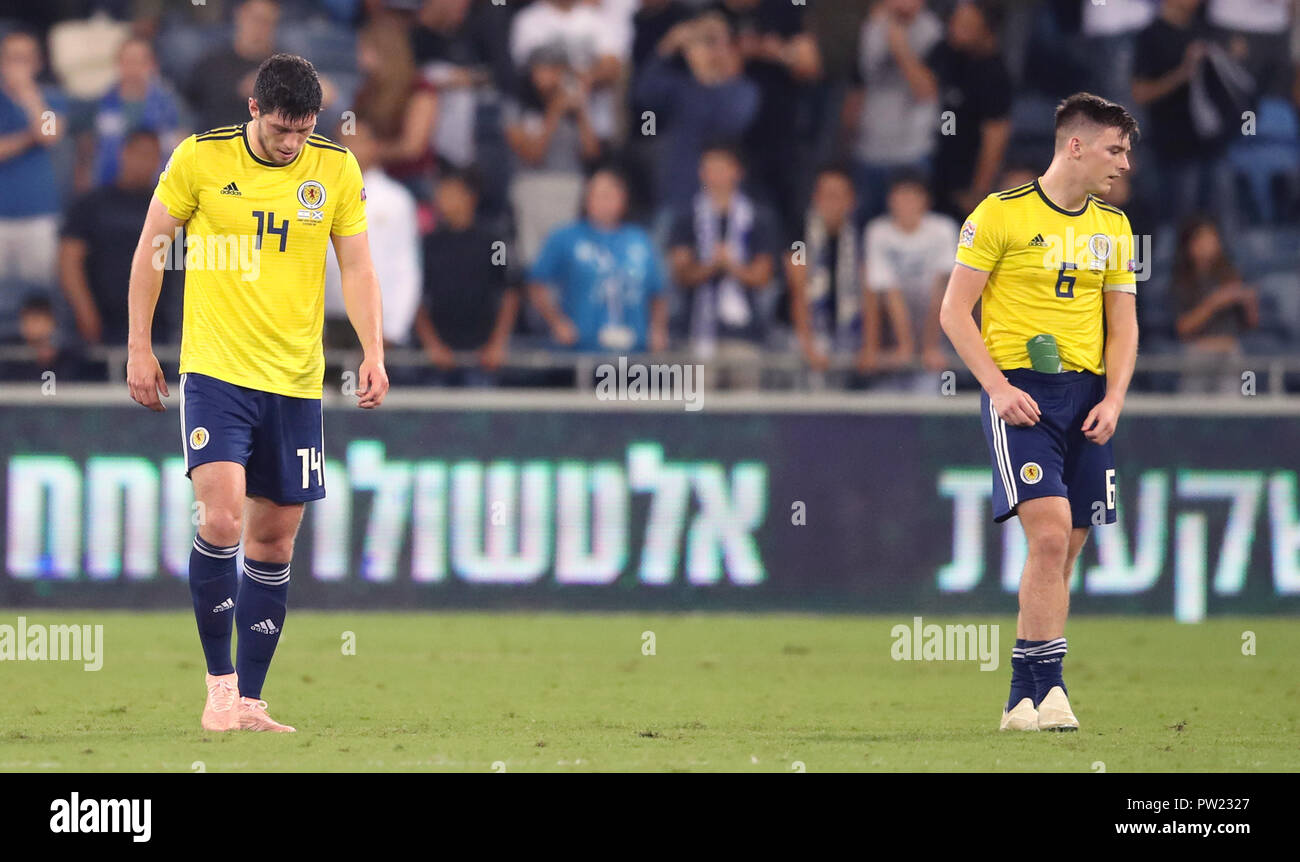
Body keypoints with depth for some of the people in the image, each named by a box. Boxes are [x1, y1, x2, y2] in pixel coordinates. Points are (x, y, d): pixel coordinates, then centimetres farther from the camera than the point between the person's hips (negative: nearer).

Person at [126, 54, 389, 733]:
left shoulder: (336, 169, 2)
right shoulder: (199, 159, -5)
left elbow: (356, 266, 8)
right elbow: (149, 248, 5)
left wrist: (373, 353, -4)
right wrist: (139, 348, 2)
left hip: (296, 382, 3)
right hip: (215, 371, -3)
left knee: (275, 538, 5)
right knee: (222, 518, -19)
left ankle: (249, 701, 14)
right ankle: (219, 683, -6)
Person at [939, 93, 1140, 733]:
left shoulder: (1113, 227, 12)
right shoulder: (1001, 213, -5)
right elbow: (954, 311, -4)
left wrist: (1113, 399, 1)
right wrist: (998, 387, -13)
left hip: (1086, 395, 6)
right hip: (1020, 392, -6)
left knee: (1064, 548, 4)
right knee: (1050, 533, -19)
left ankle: (1025, 699, 11)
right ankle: (1048, 686, -16)